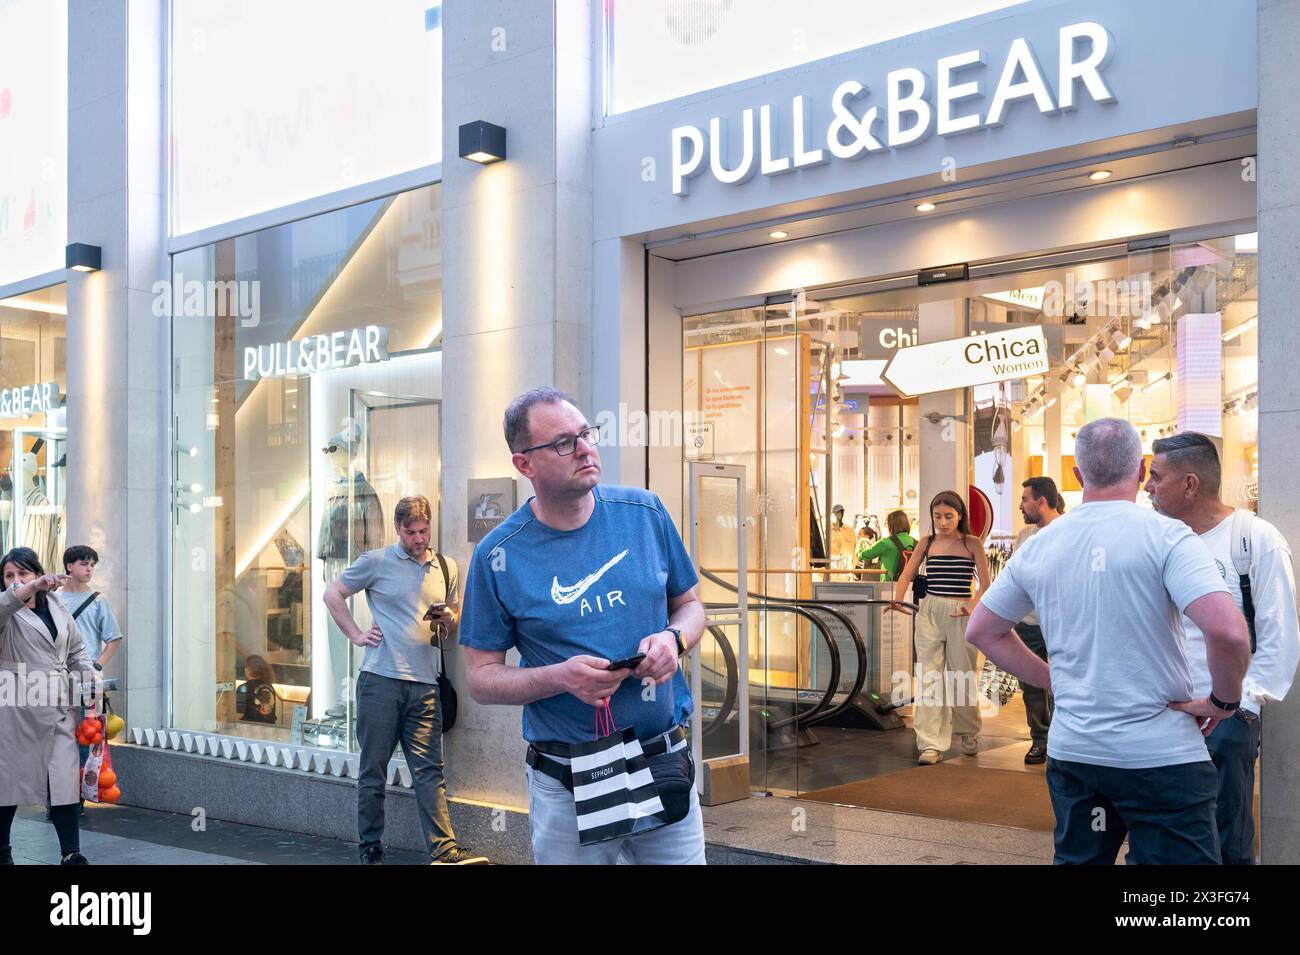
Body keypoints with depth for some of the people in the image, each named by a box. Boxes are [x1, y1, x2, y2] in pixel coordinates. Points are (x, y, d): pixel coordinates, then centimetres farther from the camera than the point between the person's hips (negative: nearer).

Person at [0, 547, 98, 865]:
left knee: (64, 778, -3)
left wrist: (90, 672, 4)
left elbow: (76, 651, 22)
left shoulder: (59, 610, 15)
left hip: (59, 707, 3)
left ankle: (71, 855, -2)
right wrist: (34, 587, -39)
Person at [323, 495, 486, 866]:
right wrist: (357, 635, 0)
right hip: (380, 681, -3)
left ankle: (444, 850, -5)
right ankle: (370, 849, 14)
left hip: (424, 684, 3)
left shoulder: (446, 567, 14)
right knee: (373, 770, 4)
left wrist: (448, 619, 0)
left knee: (429, 770, -1)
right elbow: (333, 594, 8)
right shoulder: (376, 562, 3)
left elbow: (455, 624, 24)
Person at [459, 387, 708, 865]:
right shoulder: (498, 556, -8)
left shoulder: (644, 512, -1)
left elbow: (689, 604, 11)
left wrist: (674, 639, -12)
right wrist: (561, 678, -20)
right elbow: (482, 678, -4)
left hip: (666, 765, 2)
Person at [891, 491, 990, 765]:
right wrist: (898, 599, -9)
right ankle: (931, 744, -8)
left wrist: (973, 607, -17)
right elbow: (907, 574, 9)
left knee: (962, 676, 7)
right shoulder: (927, 543, 9)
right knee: (928, 677, -6)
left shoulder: (971, 543, 3)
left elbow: (985, 583, 0)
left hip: (960, 614, -1)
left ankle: (969, 733, 31)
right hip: (929, 611, 2)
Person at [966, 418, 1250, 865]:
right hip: (1160, 755, -5)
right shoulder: (1165, 536, -11)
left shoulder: (1039, 546, 4)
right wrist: (1224, 700, -6)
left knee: (1078, 858, 18)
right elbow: (1227, 631, -23)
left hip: (1072, 752, 5)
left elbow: (982, 630, 14)